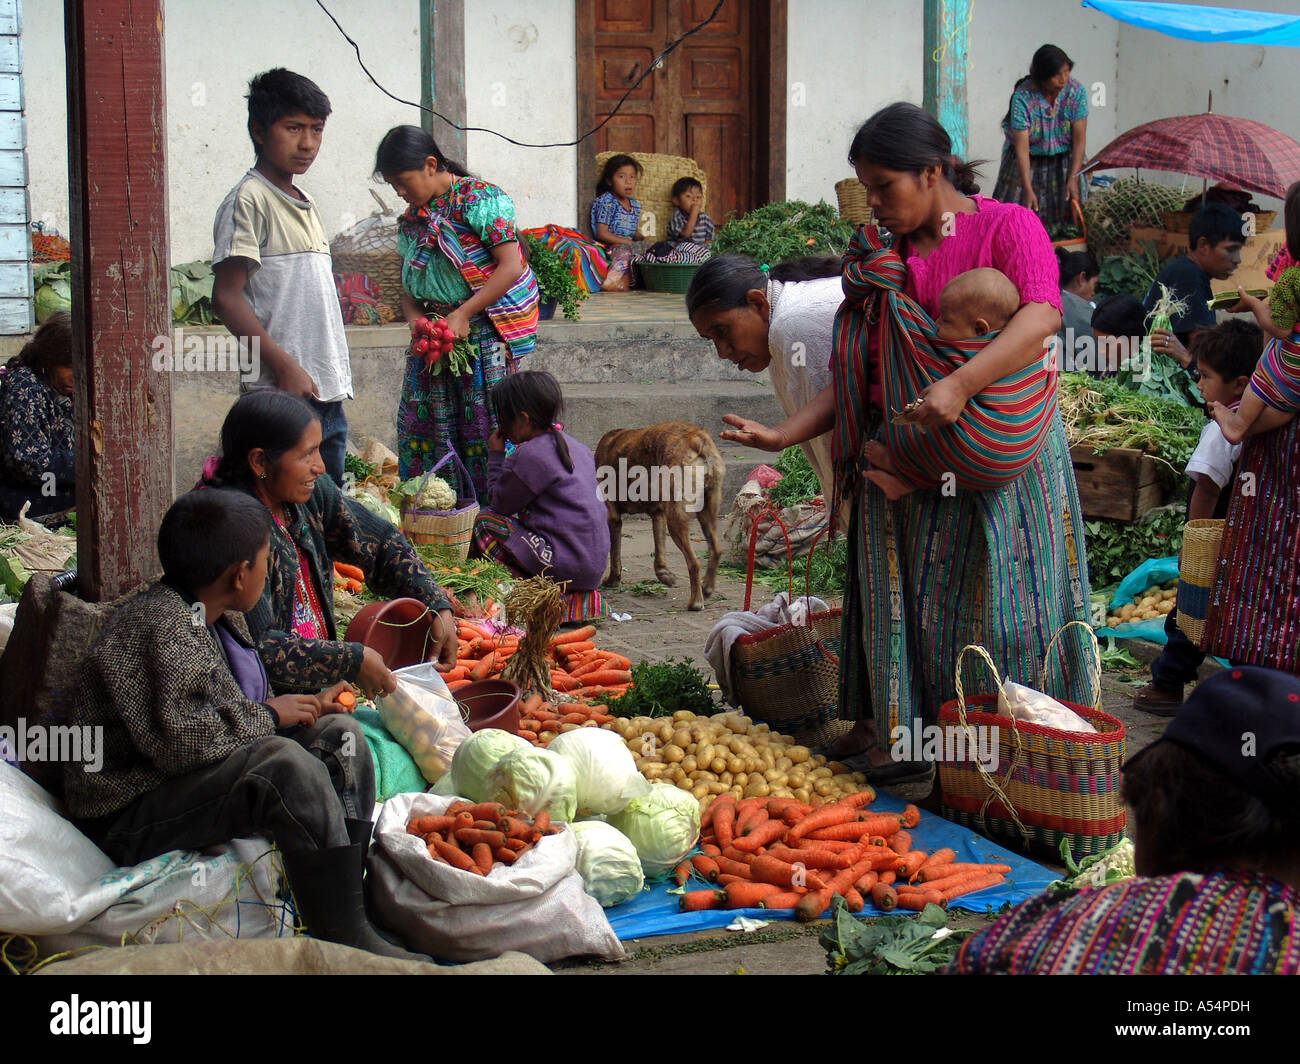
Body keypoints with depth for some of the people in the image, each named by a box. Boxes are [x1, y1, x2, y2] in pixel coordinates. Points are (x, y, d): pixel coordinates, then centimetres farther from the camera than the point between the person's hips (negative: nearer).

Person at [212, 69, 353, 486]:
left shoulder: (305, 205, 19)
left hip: (327, 394, 9)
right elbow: (226, 298, -14)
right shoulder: (249, 199, -7)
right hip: (284, 394, -8)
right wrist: (284, 366, -19)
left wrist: (337, 379, 18)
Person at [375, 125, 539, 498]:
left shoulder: (479, 198, -10)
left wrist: (463, 314, -19)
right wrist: (414, 318, -5)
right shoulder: (412, 218, 12)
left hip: (484, 334, -7)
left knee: (483, 427, -8)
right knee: (423, 426, 5)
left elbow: (510, 266, -16)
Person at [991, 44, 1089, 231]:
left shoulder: (1076, 92, -16)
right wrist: (1028, 189, -28)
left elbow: (1079, 139, -16)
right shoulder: (1022, 97, -23)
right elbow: (1022, 147, -24)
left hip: (1063, 162, 2)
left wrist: (1073, 179, -25)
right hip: (1028, 162, -2)